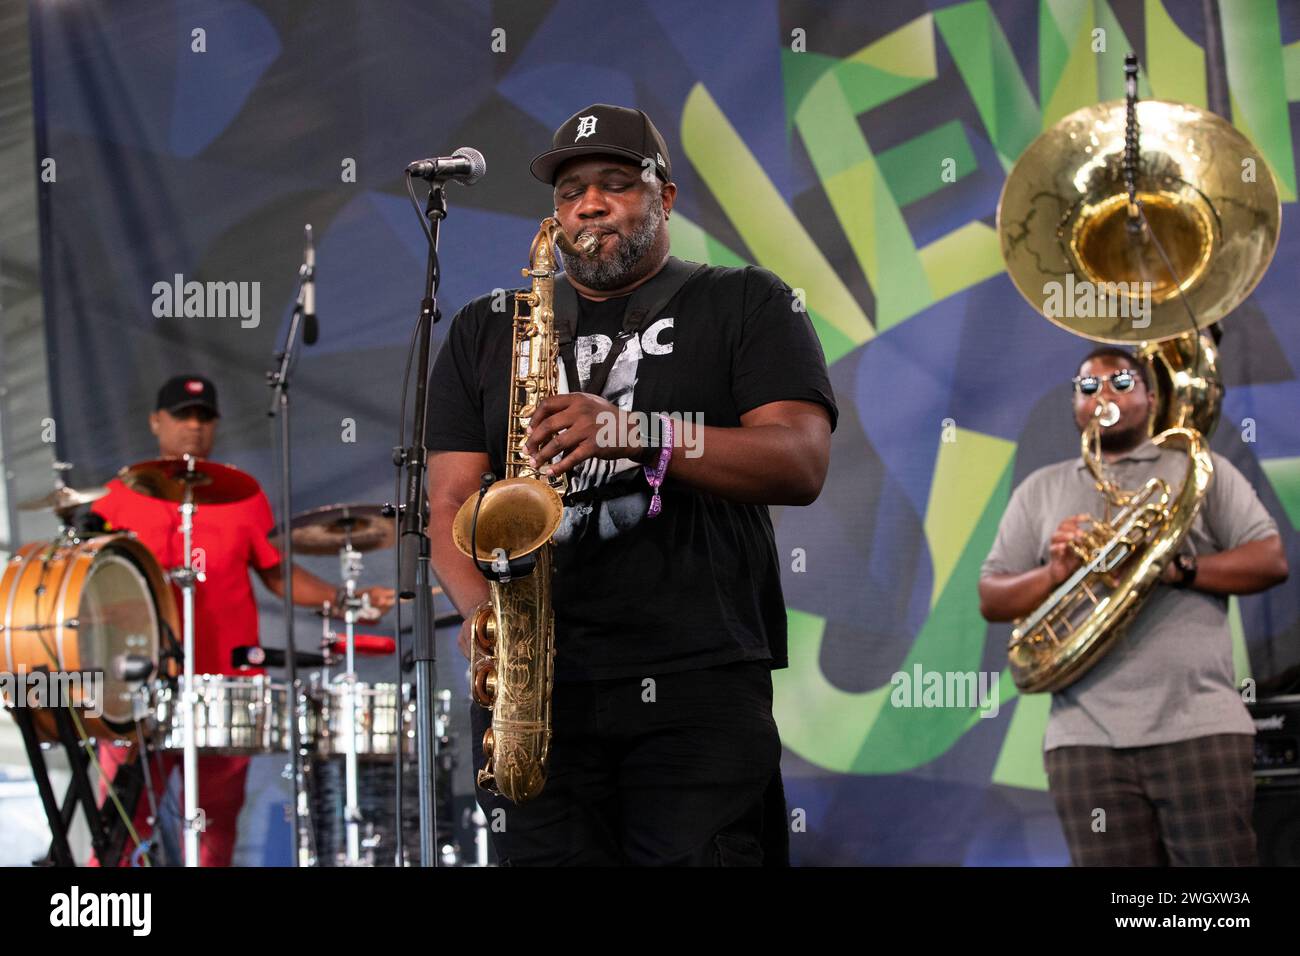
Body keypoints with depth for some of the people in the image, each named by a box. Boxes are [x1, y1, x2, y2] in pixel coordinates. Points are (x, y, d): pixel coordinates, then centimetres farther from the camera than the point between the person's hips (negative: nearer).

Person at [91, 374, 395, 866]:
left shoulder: (241, 495, 13)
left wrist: (344, 599, 1)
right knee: (121, 823, -7)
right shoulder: (121, 496, 10)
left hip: (224, 686, 2)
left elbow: (279, 573, 14)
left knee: (215, 827, 3)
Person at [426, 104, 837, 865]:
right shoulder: (486, 330, 18)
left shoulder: (747, 306, 10)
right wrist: (482, 611, -10)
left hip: (702, 680, -2)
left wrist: (635, 433, -19)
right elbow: (450, 500, 11)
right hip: (535, 680, 2)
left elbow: (803, 463, -5)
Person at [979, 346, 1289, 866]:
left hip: (1199, 726, -2)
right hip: (1086, 737, 2)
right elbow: (991, 599, 15)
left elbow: (1270, 560, 4)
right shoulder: (1040, 490, 19)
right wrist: (1054, 574, -7)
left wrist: (1178, 568, -12)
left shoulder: (1200, 469, 13)